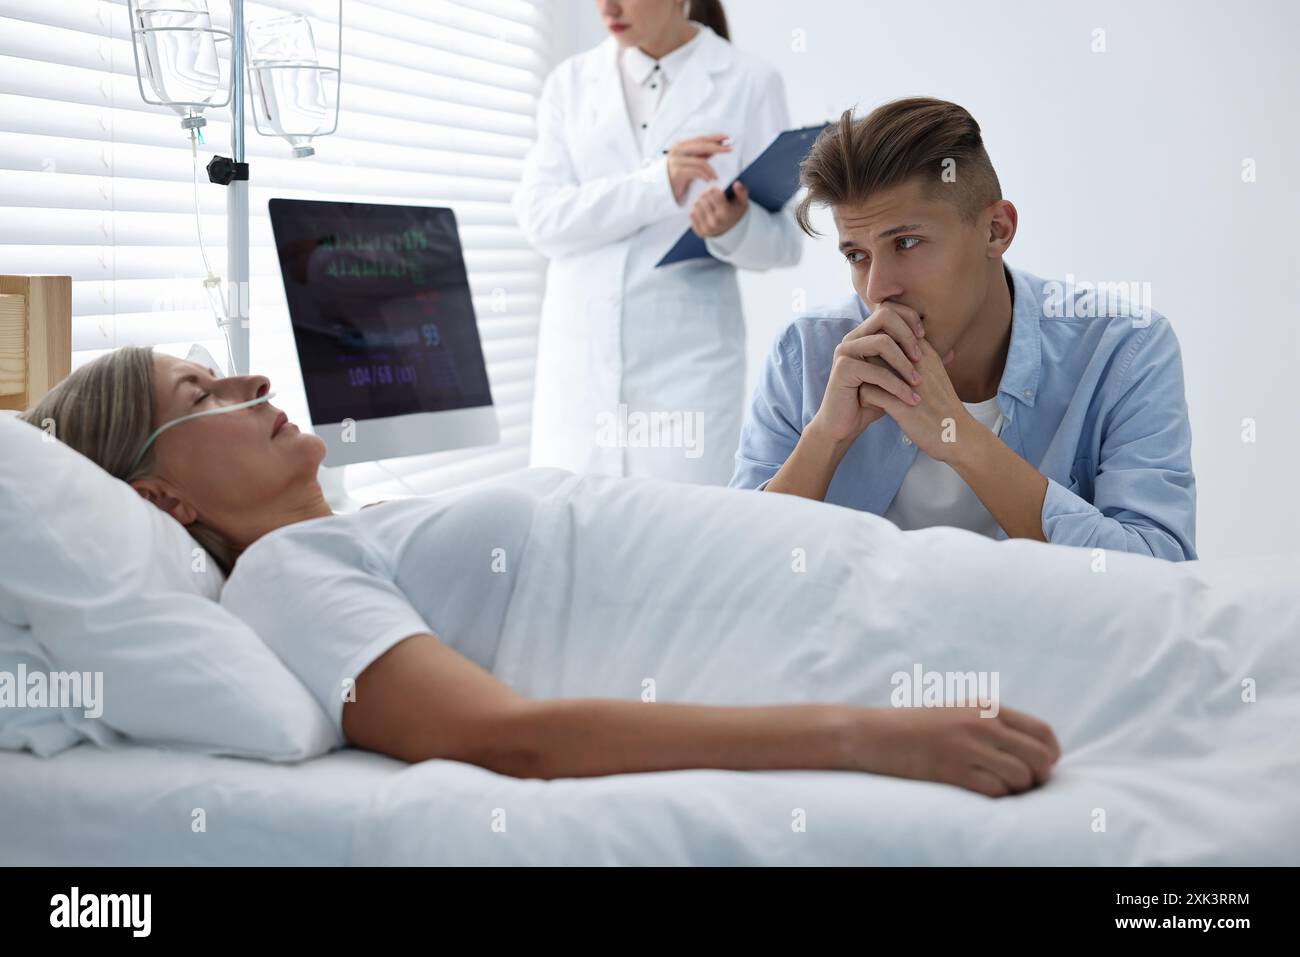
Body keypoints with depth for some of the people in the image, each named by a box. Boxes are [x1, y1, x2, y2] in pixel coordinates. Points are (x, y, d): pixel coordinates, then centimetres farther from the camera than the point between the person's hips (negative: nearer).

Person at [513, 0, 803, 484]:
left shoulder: (750, 83, 1)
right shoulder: (571, 81, 8)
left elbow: (783, 240, 1)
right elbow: (539, 216, -5)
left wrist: (735, 227, -22)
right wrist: (658, 185, -18)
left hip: (687, 358, -2)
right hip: (580, 357, 3)